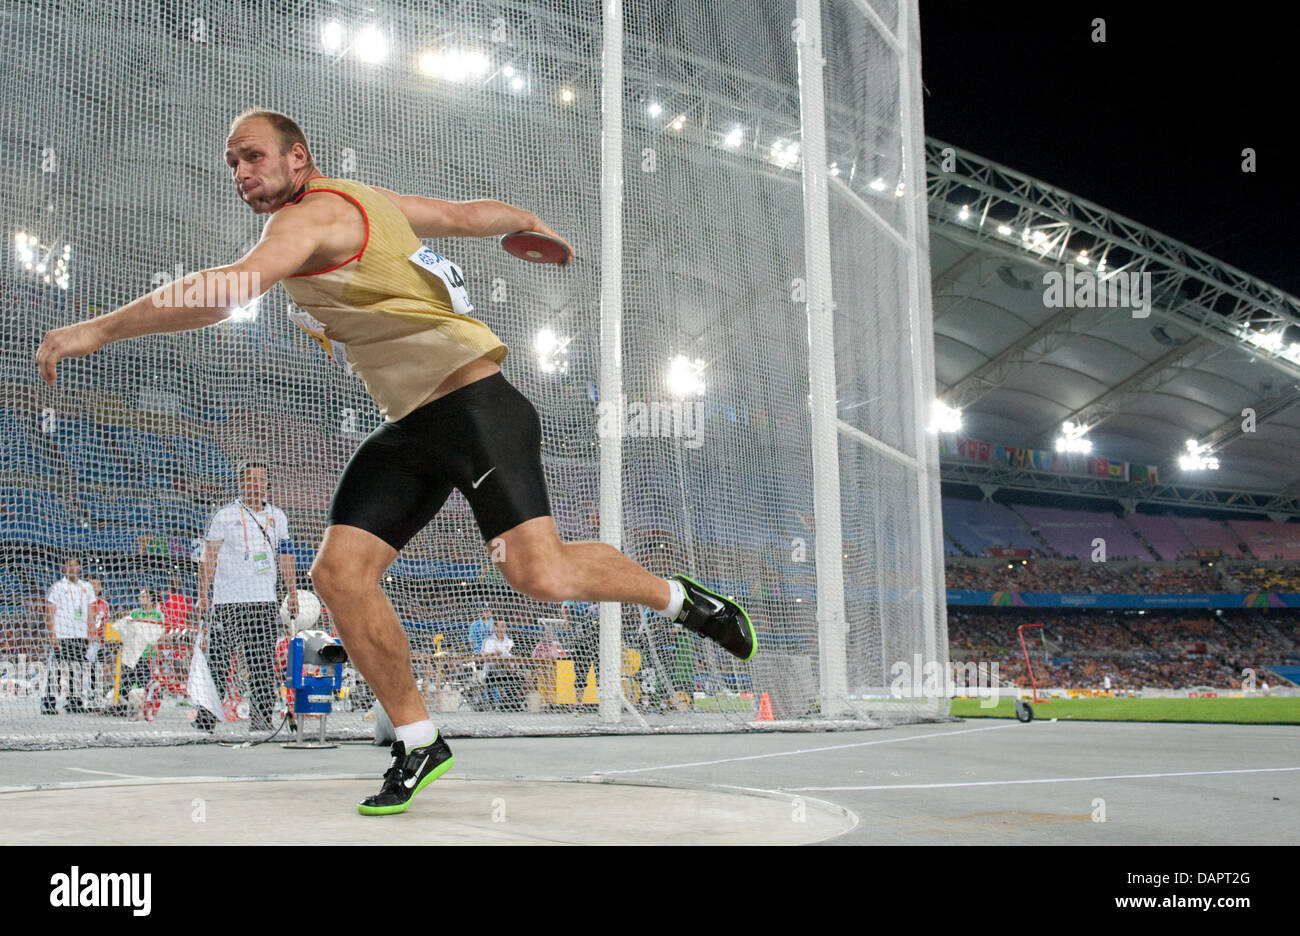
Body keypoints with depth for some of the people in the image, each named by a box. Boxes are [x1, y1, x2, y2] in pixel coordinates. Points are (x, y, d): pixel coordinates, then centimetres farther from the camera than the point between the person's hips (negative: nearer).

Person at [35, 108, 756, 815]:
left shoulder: (312, 214, -10)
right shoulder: (358, 201, 18)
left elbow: (229, 289, -27)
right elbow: (470, 214, 28)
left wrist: (98, 329, -24)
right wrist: (532, 224, 46)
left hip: (473, 401, -10)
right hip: (406, 426, 10)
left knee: (541, 575, -20)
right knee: (338, 572, -4)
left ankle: (680, 599, 8)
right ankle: (418, 743, 7)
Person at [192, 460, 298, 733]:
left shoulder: (277, 516, 14)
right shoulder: (225, 515, 2)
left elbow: (285, 557, 19)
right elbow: (209, 557, 1)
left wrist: (292, 593, 13)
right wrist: (202, 595, -7)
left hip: (265, 601, 3)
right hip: (227, 601, -3)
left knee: (263, 665, 3)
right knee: (217, 662, -5)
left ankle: (261, 720, 9)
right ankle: (204, 719, 2)